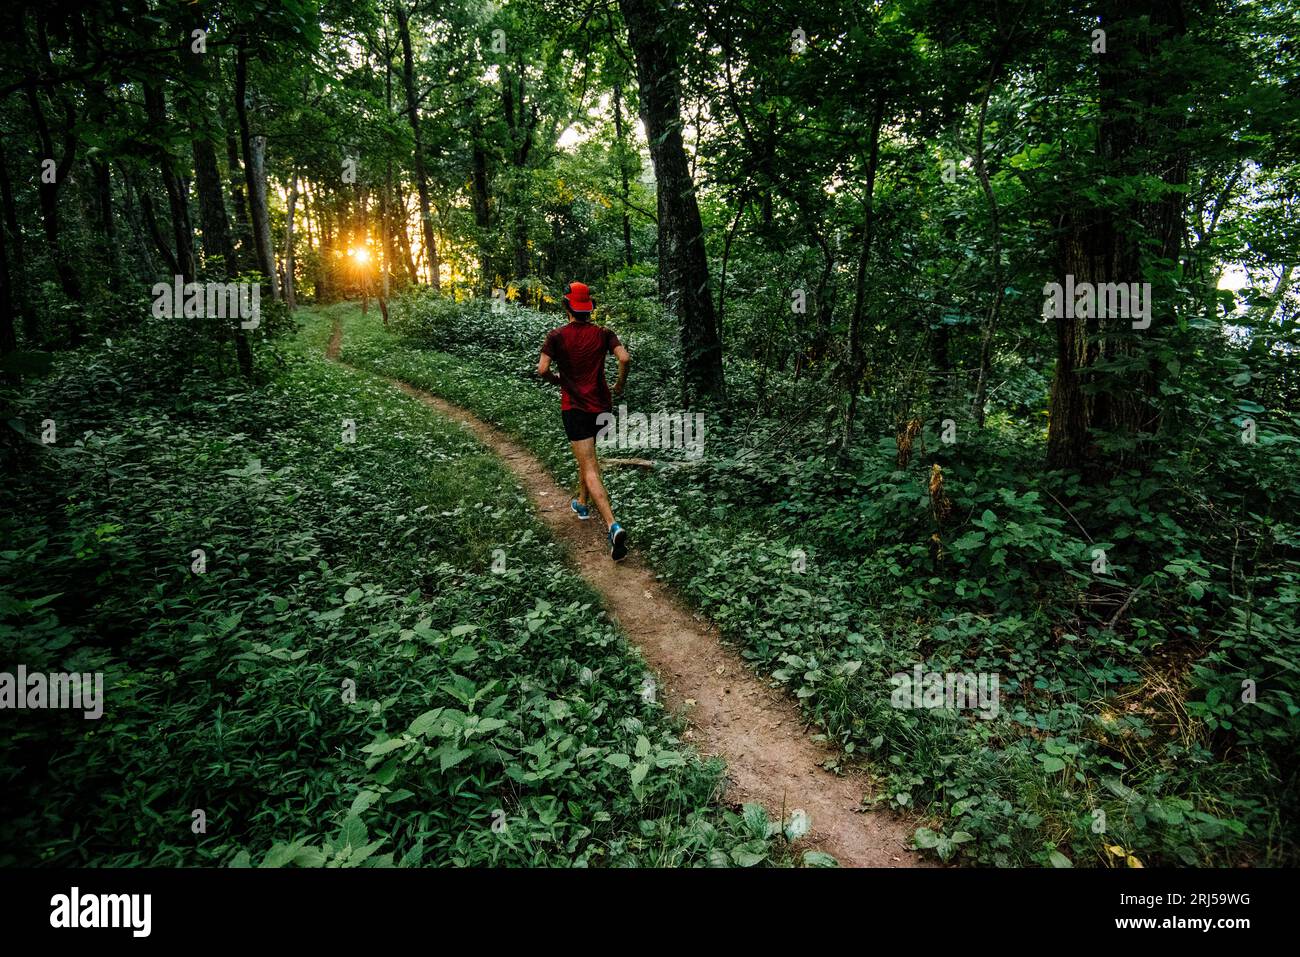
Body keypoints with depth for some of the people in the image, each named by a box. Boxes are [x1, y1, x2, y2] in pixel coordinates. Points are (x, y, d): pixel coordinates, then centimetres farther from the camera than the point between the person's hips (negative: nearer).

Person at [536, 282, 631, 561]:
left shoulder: (557, 335, -6)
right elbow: (625, 359, -14)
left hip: (574, 407, -4)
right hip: (601, 405, 4)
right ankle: (582, 503, 44)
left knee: (590, 469, -8)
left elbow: (542, 370, -15)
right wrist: (620, 385, 3)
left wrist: (558, 380, 5)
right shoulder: (603, 333, 1)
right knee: (587, 455, 29)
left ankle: (613, 526, -23)